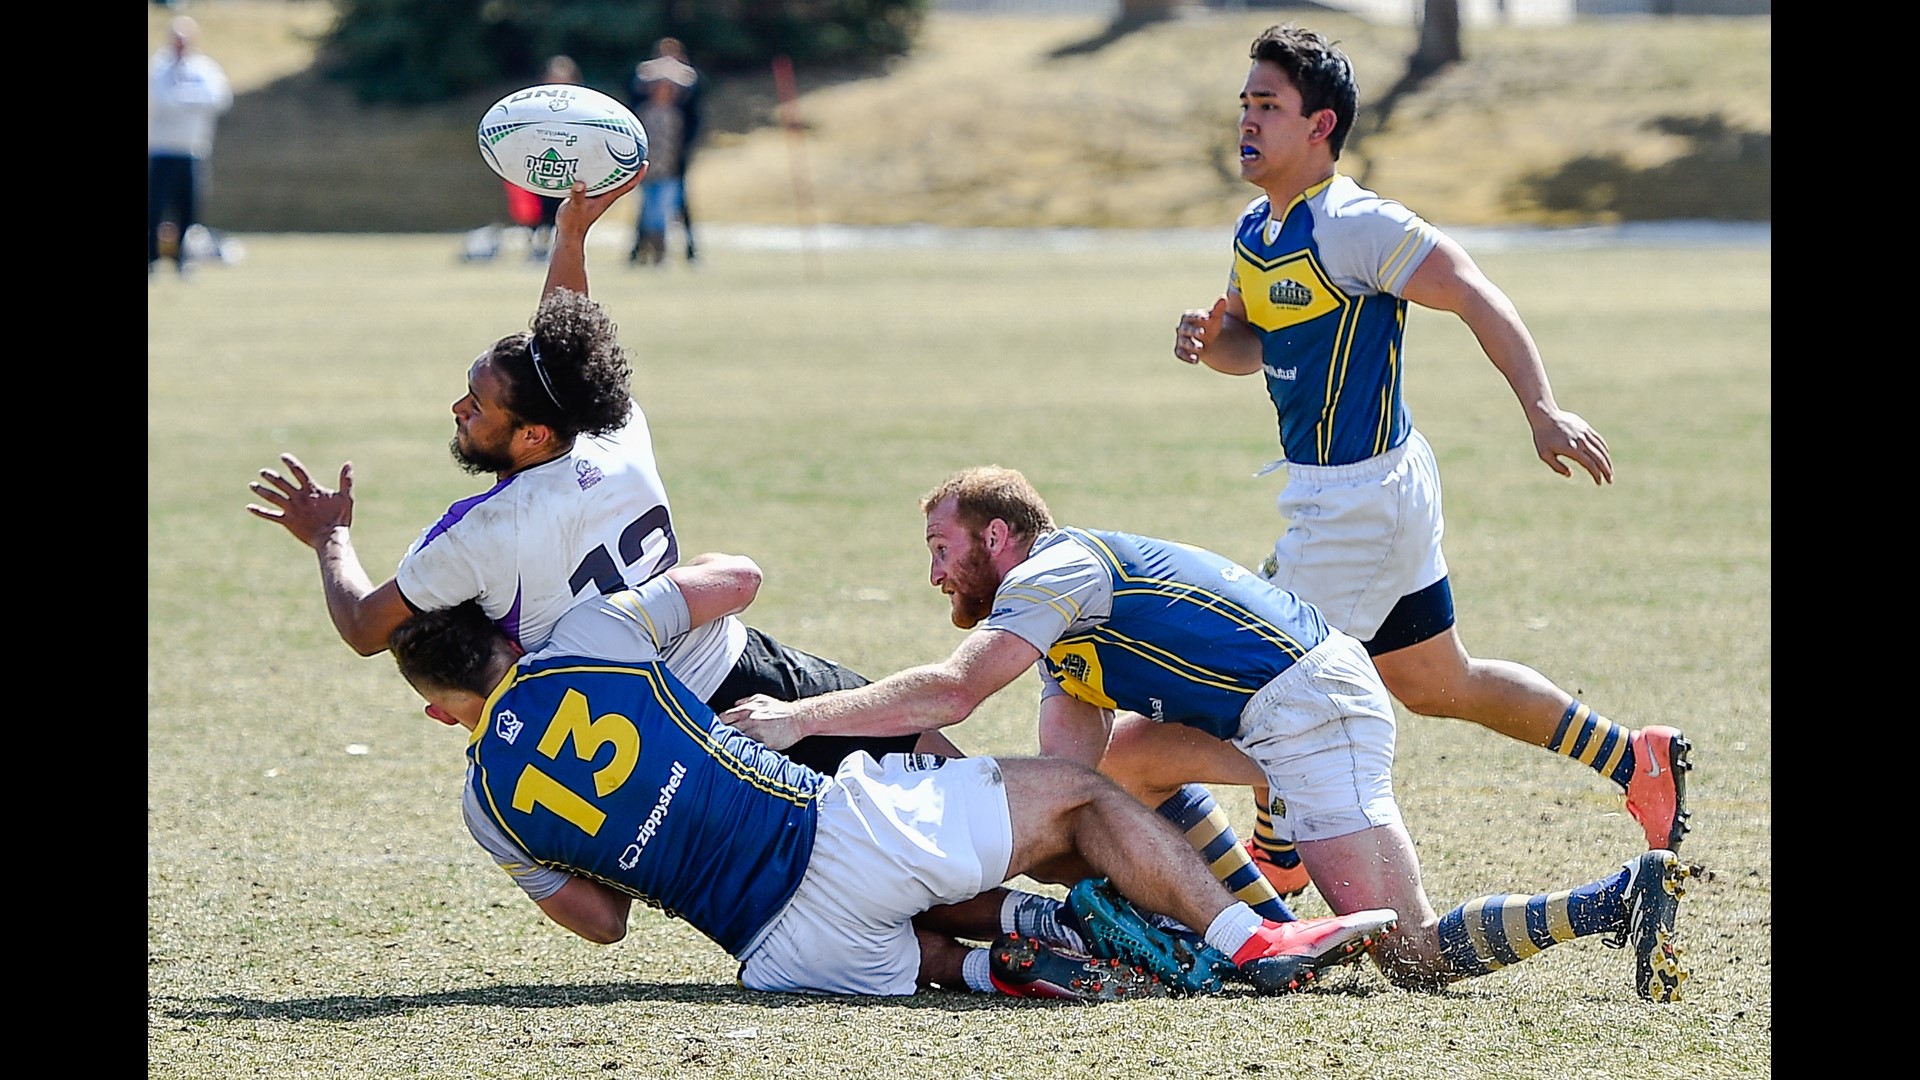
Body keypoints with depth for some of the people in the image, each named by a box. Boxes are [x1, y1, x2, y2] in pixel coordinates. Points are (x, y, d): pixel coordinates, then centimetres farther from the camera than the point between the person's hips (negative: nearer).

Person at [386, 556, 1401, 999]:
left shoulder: (486, 804, 2)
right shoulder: (587, 638, -4)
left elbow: (602, 920, 13)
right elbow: (739, 576, 11)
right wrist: (650, 575, 29)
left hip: (782, 955, 3)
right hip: (844, 835, -3)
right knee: (1080, 793, 13)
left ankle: (987, 964, 5)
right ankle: (1253, 939, 7)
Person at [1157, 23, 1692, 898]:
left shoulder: (1350, 226, -20)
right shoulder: (1256, 231, 8)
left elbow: (1476, 298, -23)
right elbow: (1251, 343, 22)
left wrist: (1542, 412, -30)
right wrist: (1207, 340, -2)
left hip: (1359, 495, -10)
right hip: (1333, 491, 10)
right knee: (1438, 686, 19)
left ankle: (1275, 868, 15)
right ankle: (1639, 764, 27)